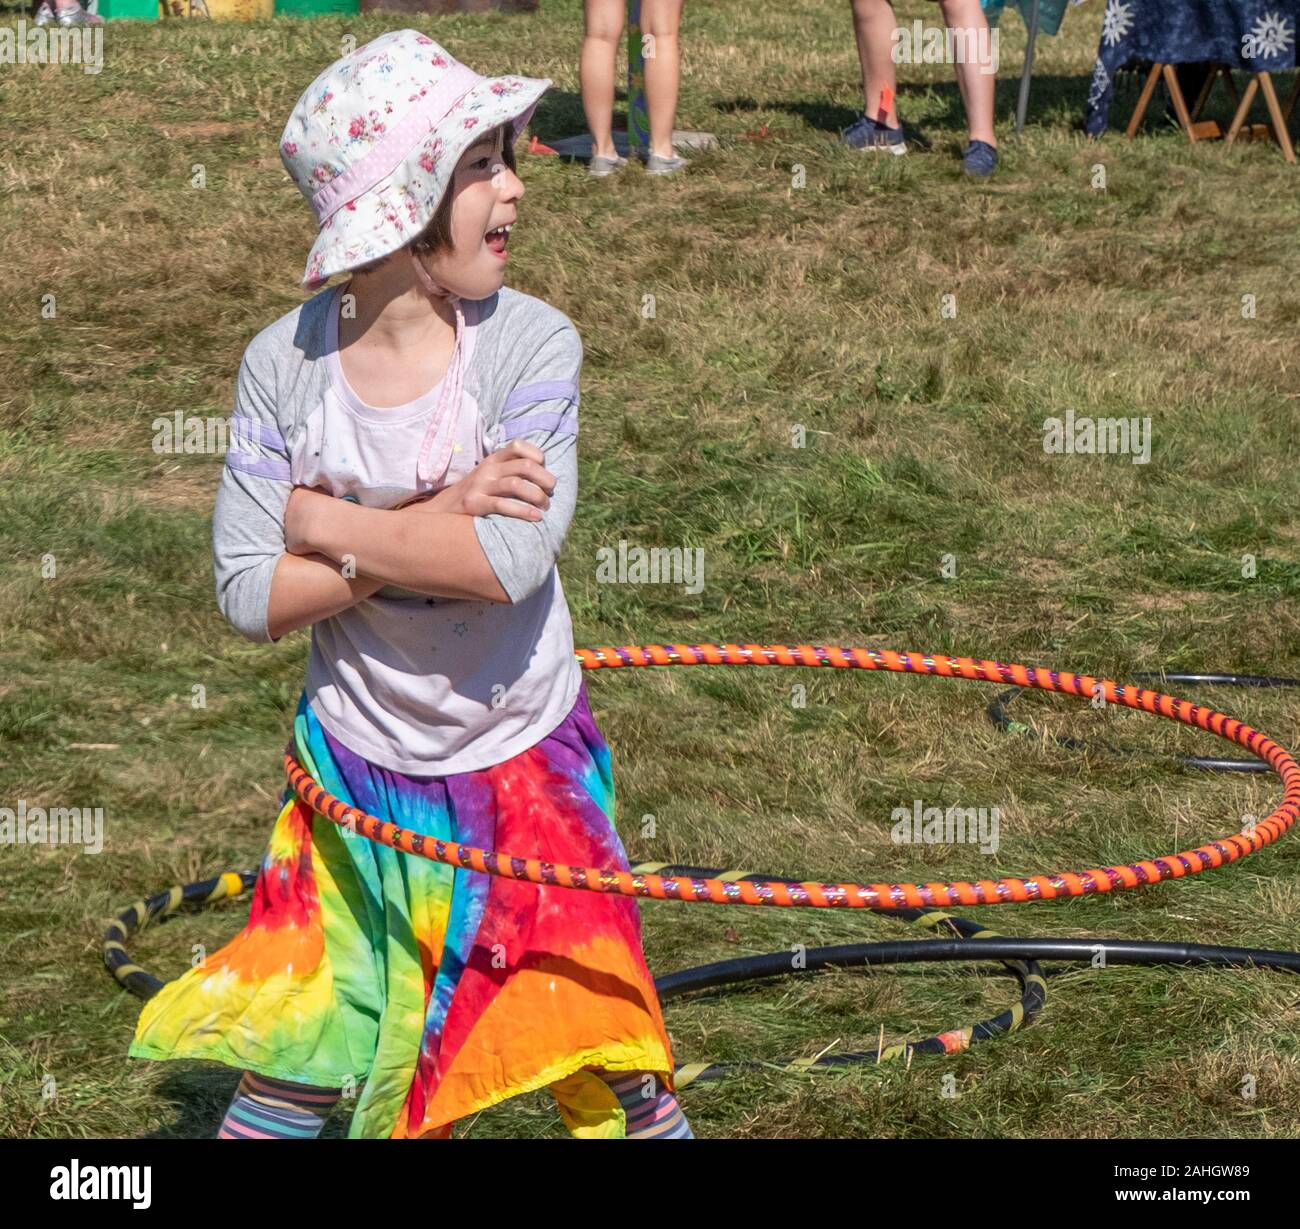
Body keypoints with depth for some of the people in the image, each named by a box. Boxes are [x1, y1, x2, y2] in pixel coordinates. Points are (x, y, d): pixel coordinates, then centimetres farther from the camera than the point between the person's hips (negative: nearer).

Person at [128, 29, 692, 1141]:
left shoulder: (531, 342, -15)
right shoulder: (285, 362, -10)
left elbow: (511, 563, -27)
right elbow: (251, 598, -14)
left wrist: (328, 523, -18)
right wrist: (430, 526, -22)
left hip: (525, 768, -1)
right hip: (358, 777, 1)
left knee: (611, 1074, 7)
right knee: (295, 1076, 11)